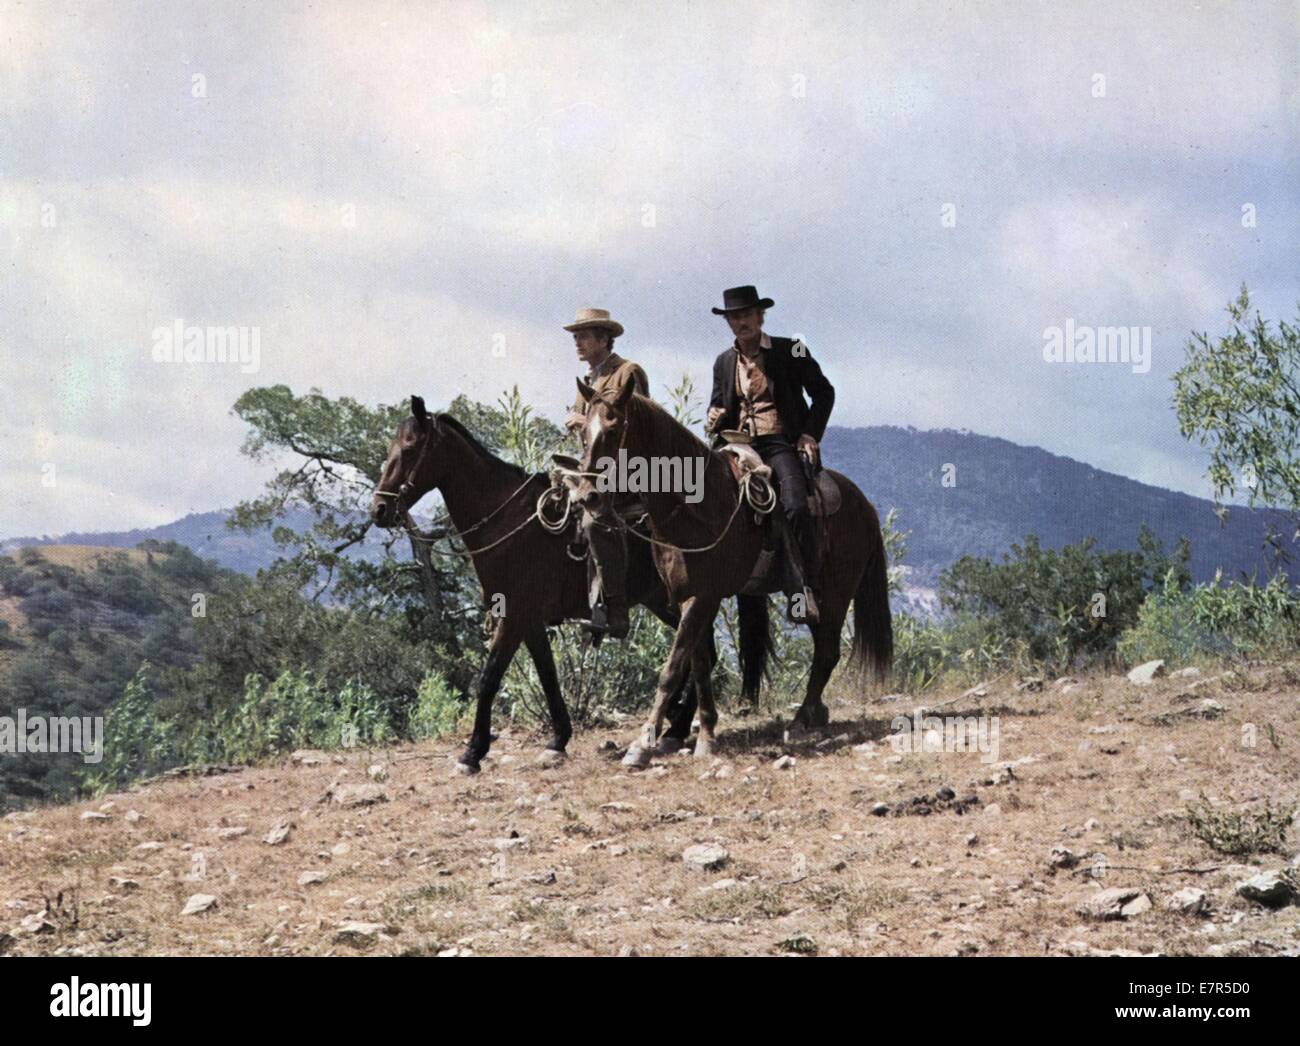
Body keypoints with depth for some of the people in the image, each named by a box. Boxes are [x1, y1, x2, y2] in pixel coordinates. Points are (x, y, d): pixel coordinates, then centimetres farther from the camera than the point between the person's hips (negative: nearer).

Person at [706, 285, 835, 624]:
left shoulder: (790, 351, 5)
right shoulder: (724, 362, 16)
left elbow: (823, 392, 10)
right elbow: (718, 405, 26)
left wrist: (810, 435, -1)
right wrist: (715, 416, 1)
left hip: (781, 444, -5)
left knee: (796, 509, -26)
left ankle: (804, 593, -24)